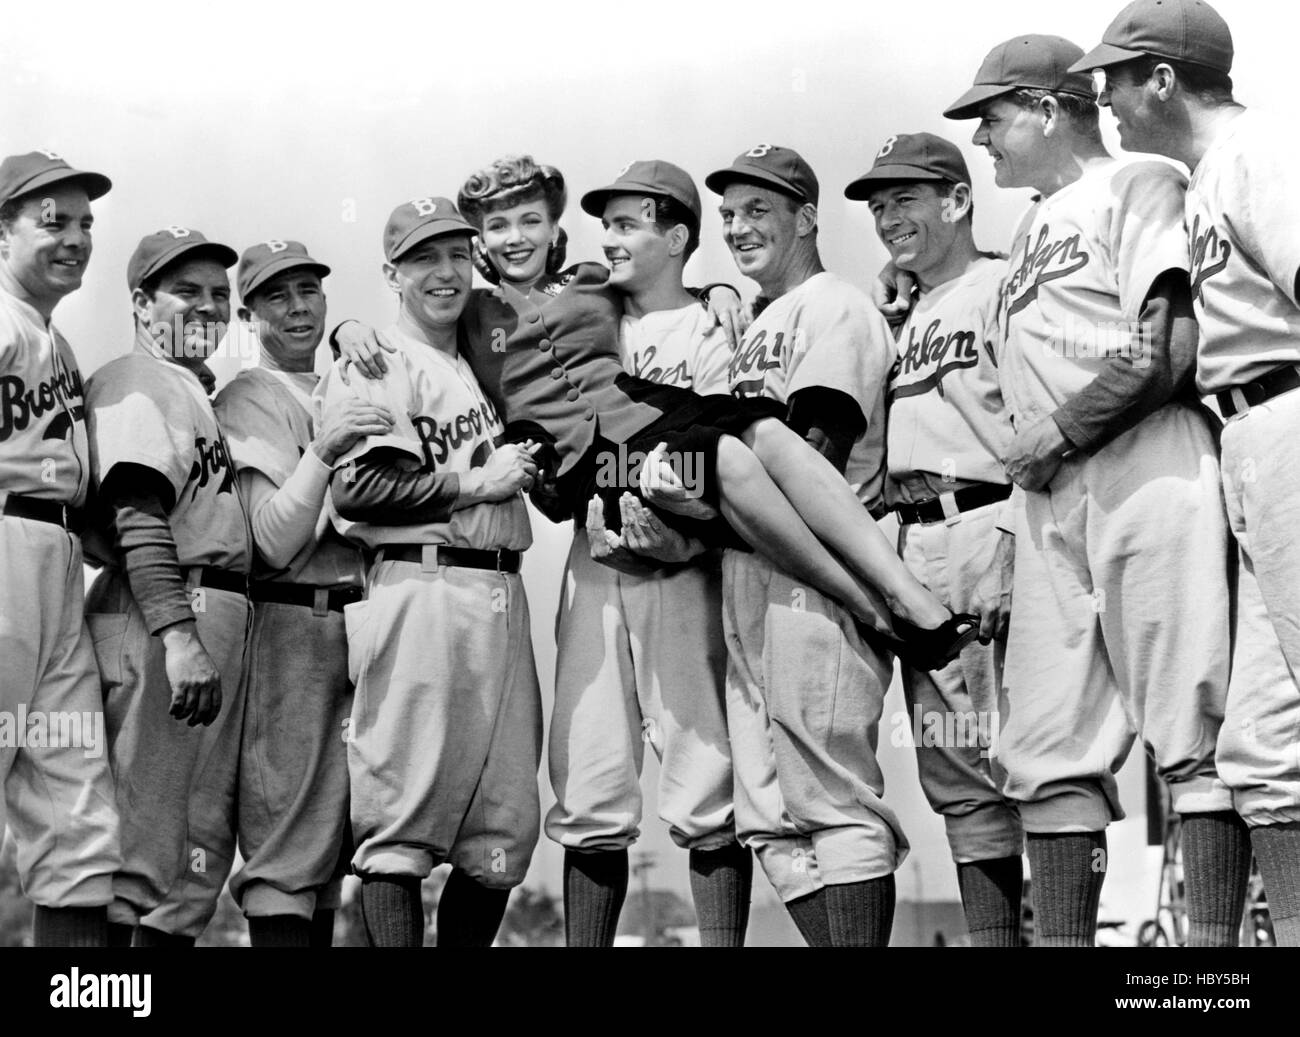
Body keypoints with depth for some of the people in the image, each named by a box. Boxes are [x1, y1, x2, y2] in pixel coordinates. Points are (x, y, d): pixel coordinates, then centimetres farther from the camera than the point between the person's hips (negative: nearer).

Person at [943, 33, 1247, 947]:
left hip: (1149, 467, -8)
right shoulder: (1031, 231, 28)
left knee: (1191, 724, -12)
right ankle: (1062, 941, 3)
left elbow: (1170, 353, -11)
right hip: (1049, 495, 8)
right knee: (1050, 744, 2)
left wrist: (1059, 432, -7)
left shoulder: (1140, 187, 3)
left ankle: (1214, 939, -16)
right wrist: (1029, 448, 8)